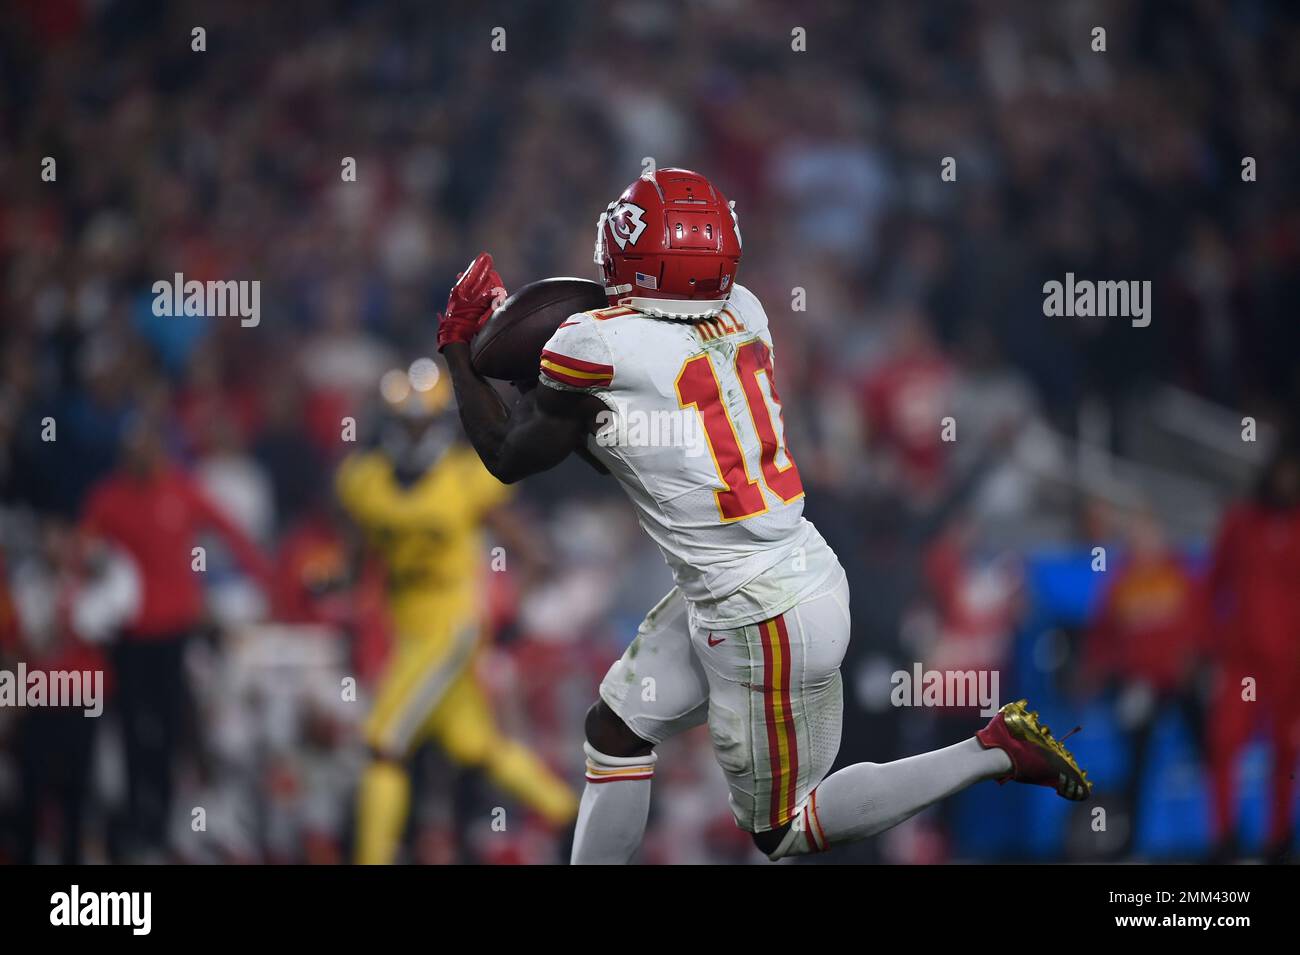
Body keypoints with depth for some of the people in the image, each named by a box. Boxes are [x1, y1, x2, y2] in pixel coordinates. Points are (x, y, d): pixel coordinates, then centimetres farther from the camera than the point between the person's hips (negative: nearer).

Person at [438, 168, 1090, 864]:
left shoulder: (600, 347, -21)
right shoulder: (741, 312, -1)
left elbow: (506, 455, -5)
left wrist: (457, 343, 6)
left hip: (767, 620, -9)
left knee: (782, 829, 9)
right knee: (616, 730, 18)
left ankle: (997, 751, 5)